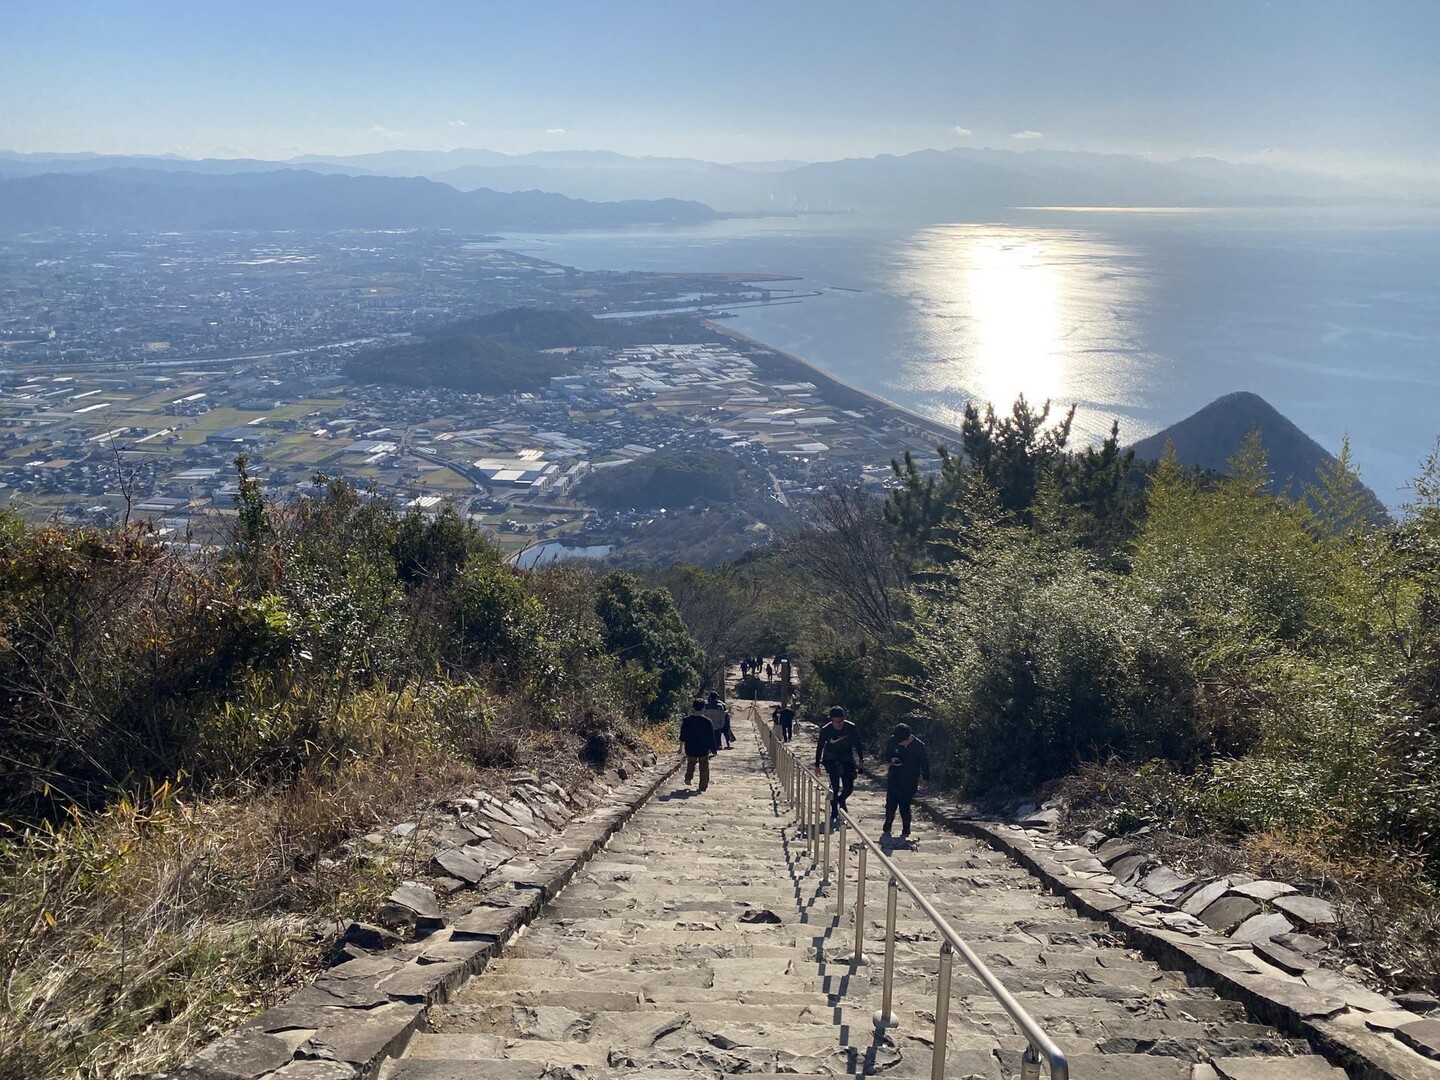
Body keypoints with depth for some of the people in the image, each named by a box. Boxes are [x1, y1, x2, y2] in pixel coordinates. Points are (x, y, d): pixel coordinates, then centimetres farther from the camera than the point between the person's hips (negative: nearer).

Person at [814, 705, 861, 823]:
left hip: (847, 759, 1)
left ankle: (841, 800, 31)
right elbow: (819, 747, -5)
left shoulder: (851, 728, -16)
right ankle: (834, 814, 3)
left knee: (849, 786, -4)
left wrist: (861, 759, 1)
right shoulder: (826, 730, -17)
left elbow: (857, 744, 0)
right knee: (835, 786, -11)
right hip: (831, 759, -1)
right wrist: (817, 765, -1)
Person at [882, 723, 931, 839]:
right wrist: (892, 759, -14)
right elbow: (887, 755, 7)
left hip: (910, 782, -3)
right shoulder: (893, 741, -8)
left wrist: (925, 778, -1)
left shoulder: (919, 746, -16)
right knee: (890, 805, 7)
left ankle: (905, 833, 17)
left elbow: (925, 763, -3)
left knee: (904, 807, -2)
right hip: (894, 779, 3)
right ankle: (887, 829, 28)